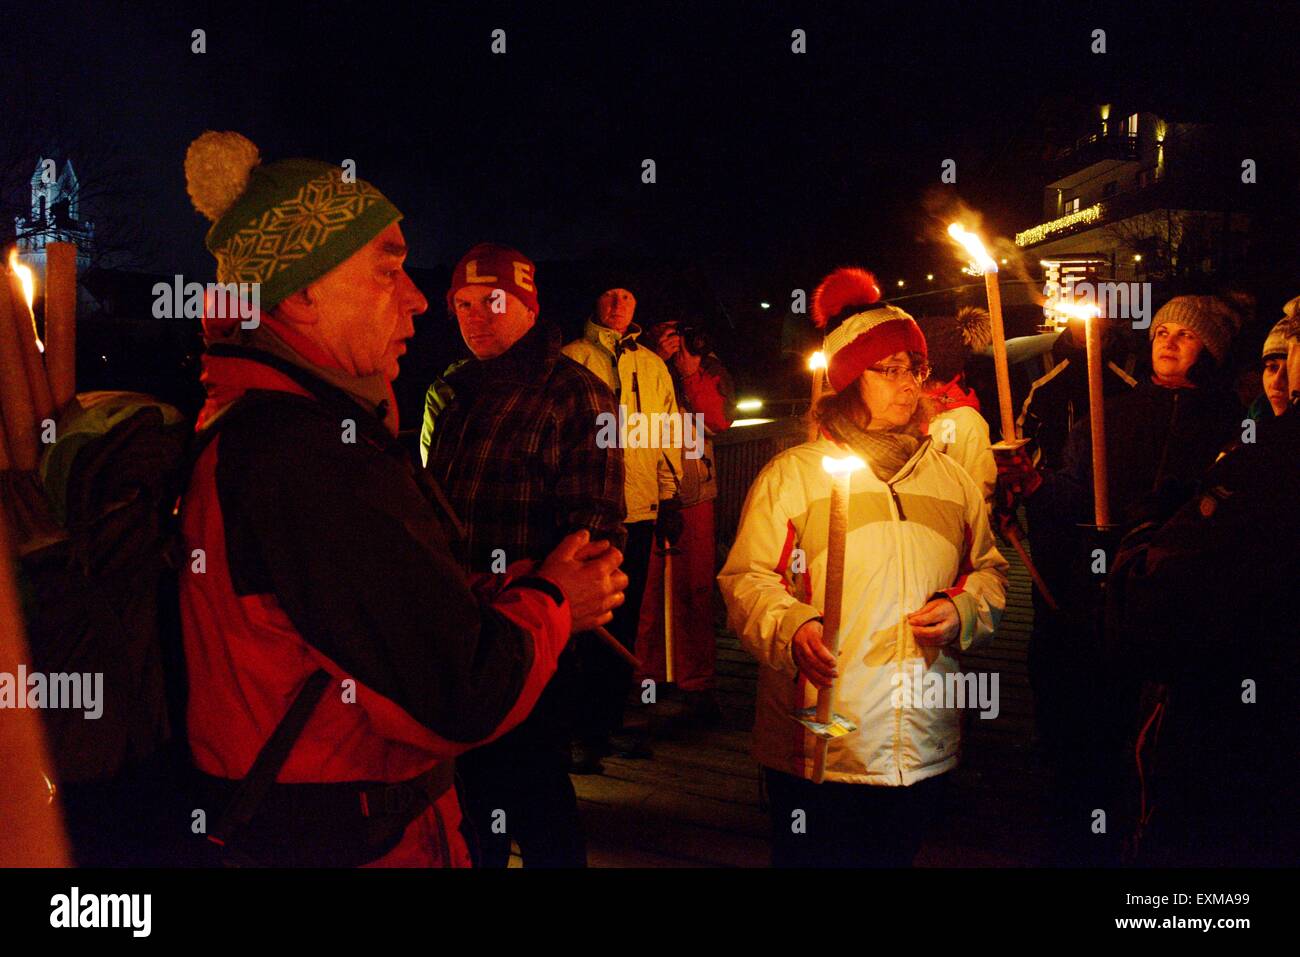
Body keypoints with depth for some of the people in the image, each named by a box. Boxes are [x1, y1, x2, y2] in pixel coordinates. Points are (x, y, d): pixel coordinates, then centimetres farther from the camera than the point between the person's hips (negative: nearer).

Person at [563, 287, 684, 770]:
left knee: (624, 617, 10)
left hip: (639, 507, 5)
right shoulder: (572, 360, 4)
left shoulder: (653, 366, 17)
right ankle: (578, 730, 8)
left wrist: (670, 497, 13)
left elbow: (667, 435, 19)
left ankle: (609, 721, 20)